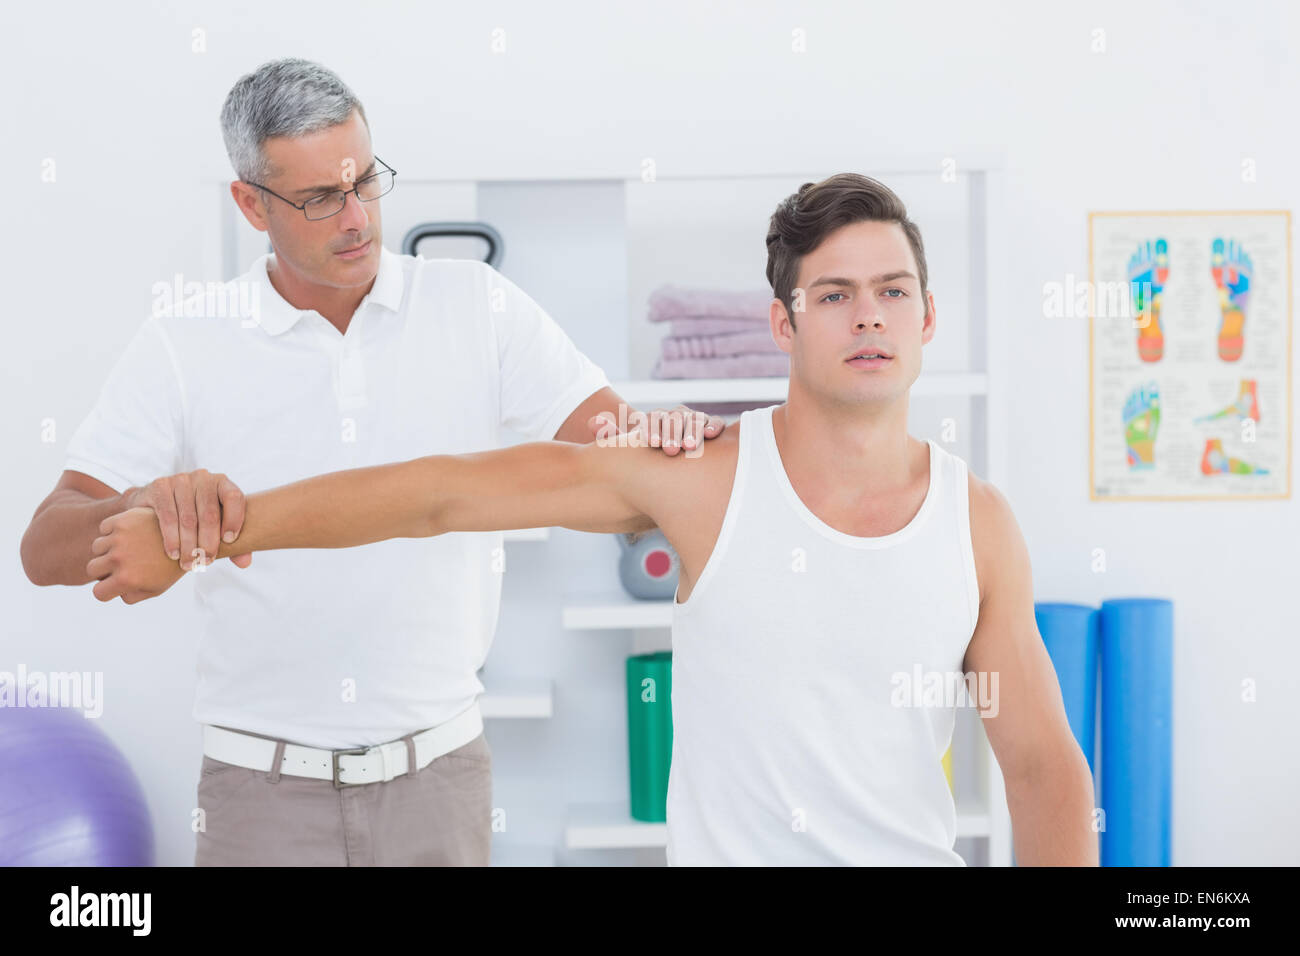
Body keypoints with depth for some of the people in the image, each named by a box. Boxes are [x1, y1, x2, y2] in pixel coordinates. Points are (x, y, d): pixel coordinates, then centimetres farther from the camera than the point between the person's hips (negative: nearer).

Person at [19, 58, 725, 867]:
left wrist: (665, 432, -29)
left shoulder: (477, 305, 0)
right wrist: (152, 503, -30)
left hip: (437, 771, 1)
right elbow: (47, 550, -7)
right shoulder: (184, 347, -2)